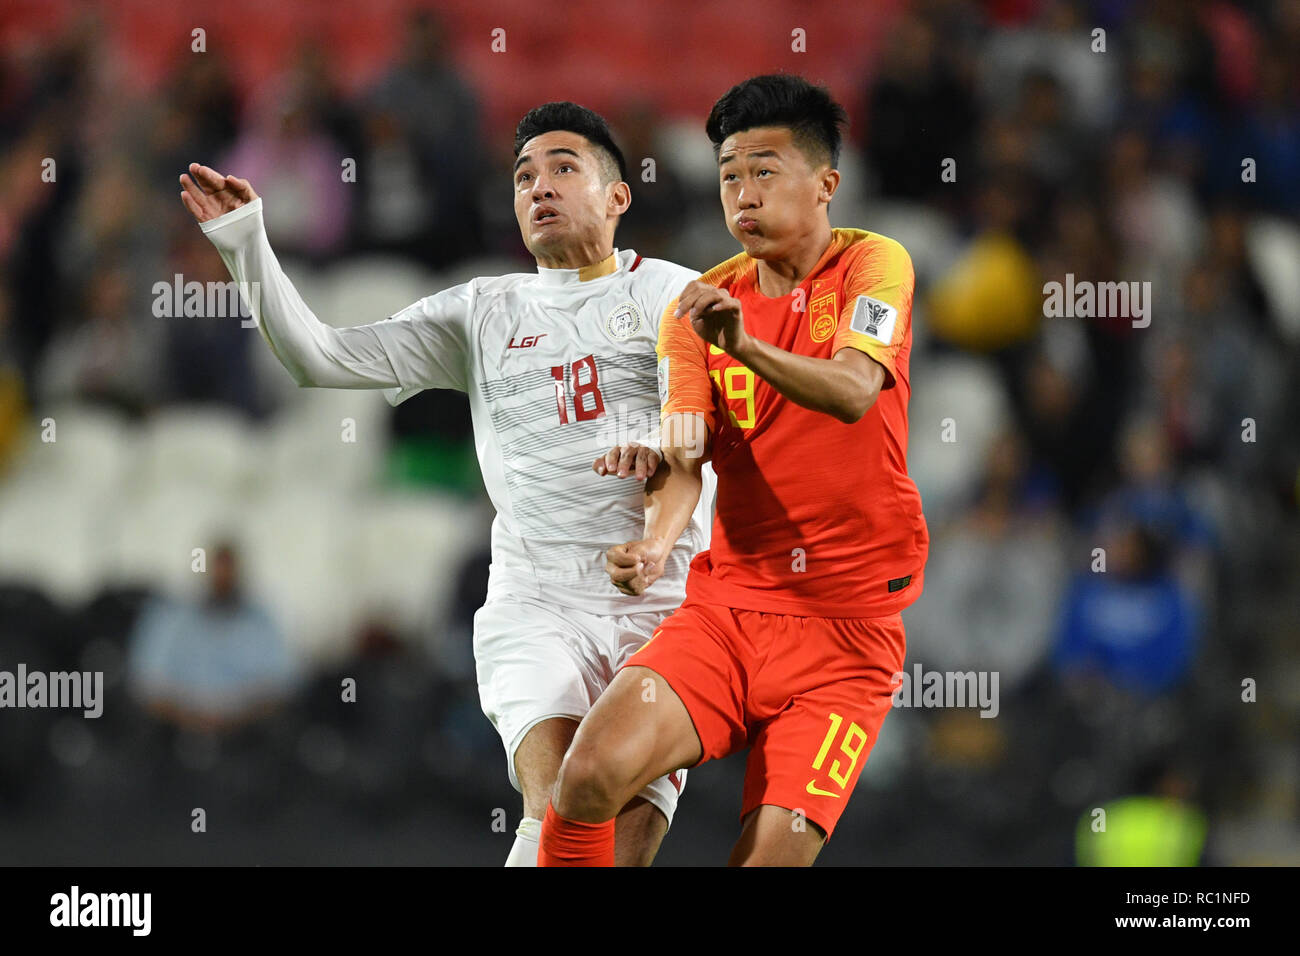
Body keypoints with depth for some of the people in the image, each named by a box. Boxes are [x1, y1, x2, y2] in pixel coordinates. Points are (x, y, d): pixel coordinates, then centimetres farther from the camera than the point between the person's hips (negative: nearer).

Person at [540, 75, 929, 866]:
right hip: (726, 603, 3)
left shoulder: (873, 265, -3)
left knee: (775, 849, -18)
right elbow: (685, 459, -3)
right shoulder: (702, 305, 8)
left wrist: (747, 347, -41)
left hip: (849, 623, -3)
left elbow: (854, 392, -23)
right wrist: (656, 544, -25)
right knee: (593, 770, -21)